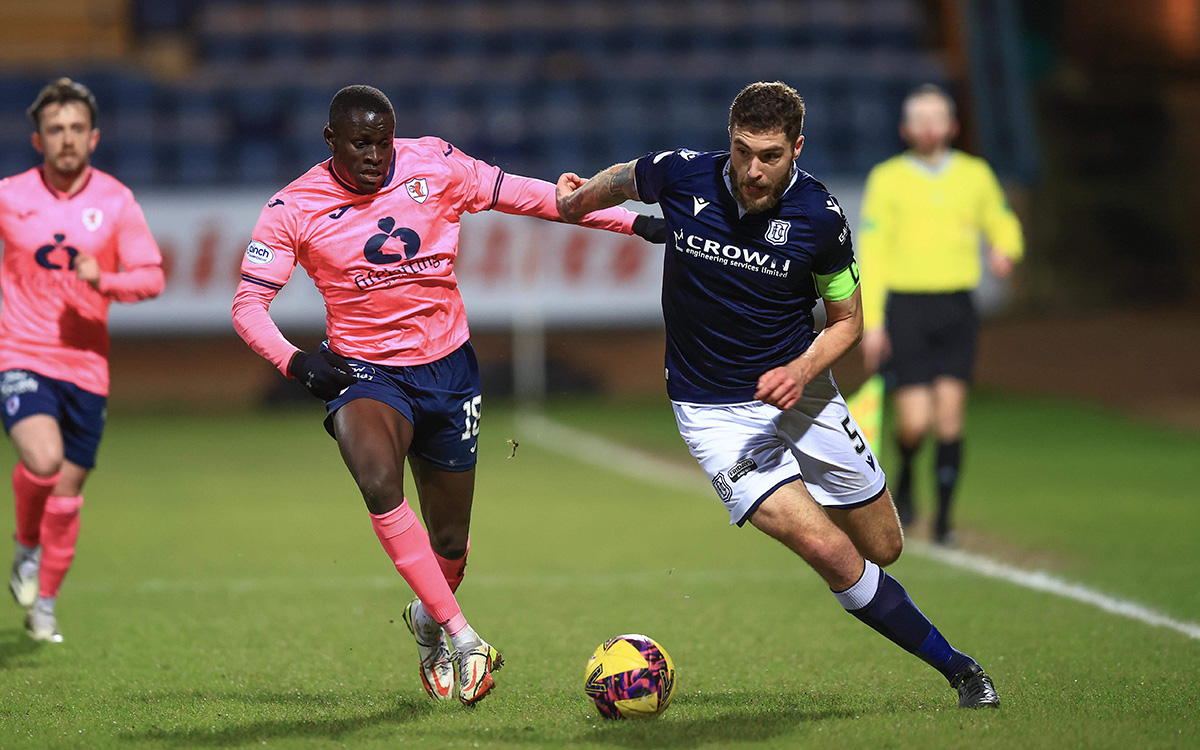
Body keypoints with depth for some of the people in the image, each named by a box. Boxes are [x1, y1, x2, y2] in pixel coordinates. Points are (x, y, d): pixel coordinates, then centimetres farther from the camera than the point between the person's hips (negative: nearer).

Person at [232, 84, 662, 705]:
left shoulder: (434, 165, -6)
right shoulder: (294, 209, -10)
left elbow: (527, 196, 4)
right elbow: (247, 305, -8)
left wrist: (631, 220, 4)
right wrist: (294, 360, -28)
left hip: (448, 368, 2)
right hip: (364, 372, -2)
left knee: (450, 542, 9)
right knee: (378, 482, -34)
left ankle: (427, 620, 45)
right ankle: (461, 638, -29)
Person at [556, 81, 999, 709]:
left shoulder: (820, 216, -14)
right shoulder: (681, 176, -15)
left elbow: (846, 320, -2)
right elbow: (622, 181, 10)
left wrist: (802, 370, -19)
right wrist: (578, 199, 27)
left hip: (798, 391, 2)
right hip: (714, 413, -1)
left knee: (882, 548, 9)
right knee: (828, 552, -17)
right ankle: (952, 664, -2)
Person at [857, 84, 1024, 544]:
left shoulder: (975, 175, 9)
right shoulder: (887, 178, 2)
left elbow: (1003, 225, 21)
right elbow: (871, 251, 0)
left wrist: (1004, 250, -4)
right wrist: (872, 321, -7)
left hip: (957, 308, 2)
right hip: (905, 306, -2)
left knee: (949, 414, -7)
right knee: (915, 421, -9)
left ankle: (943, 518, 2)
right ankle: (904, 480, 24)